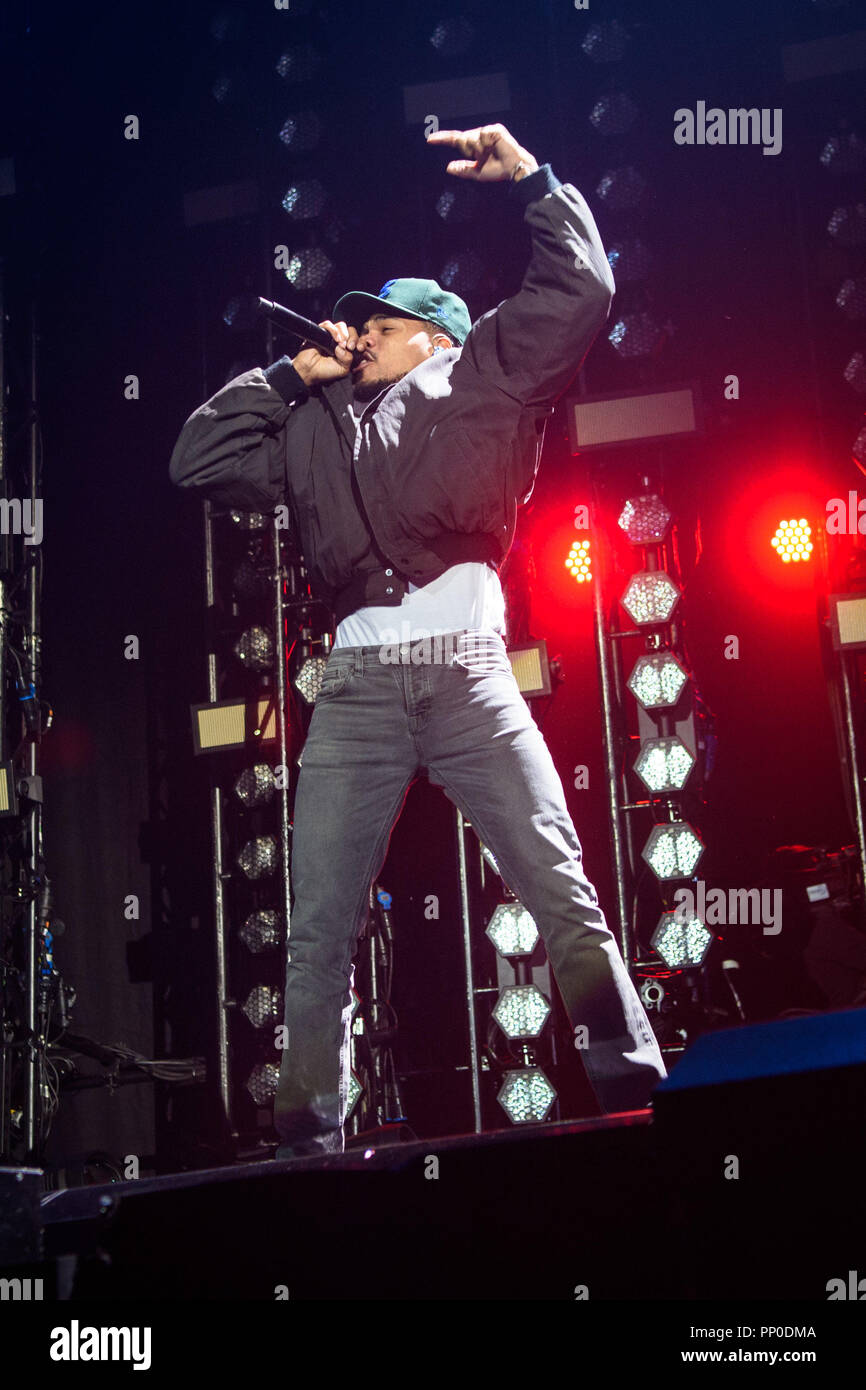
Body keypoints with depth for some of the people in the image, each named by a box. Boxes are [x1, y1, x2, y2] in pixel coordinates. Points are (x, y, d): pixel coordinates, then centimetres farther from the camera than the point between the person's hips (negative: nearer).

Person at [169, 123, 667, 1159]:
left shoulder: (480, 379, 16)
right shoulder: (313, 425, 25)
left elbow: (580, 291, 10)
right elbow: (199, 462, 23)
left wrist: (531, 179, 7)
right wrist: (288, 373, 20)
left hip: (467, 672, -3)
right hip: (356, 685, 3)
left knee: (561, 892, -8)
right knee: (319, 929, -1)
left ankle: (634, 1094, -2)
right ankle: (309, 1140, 5)